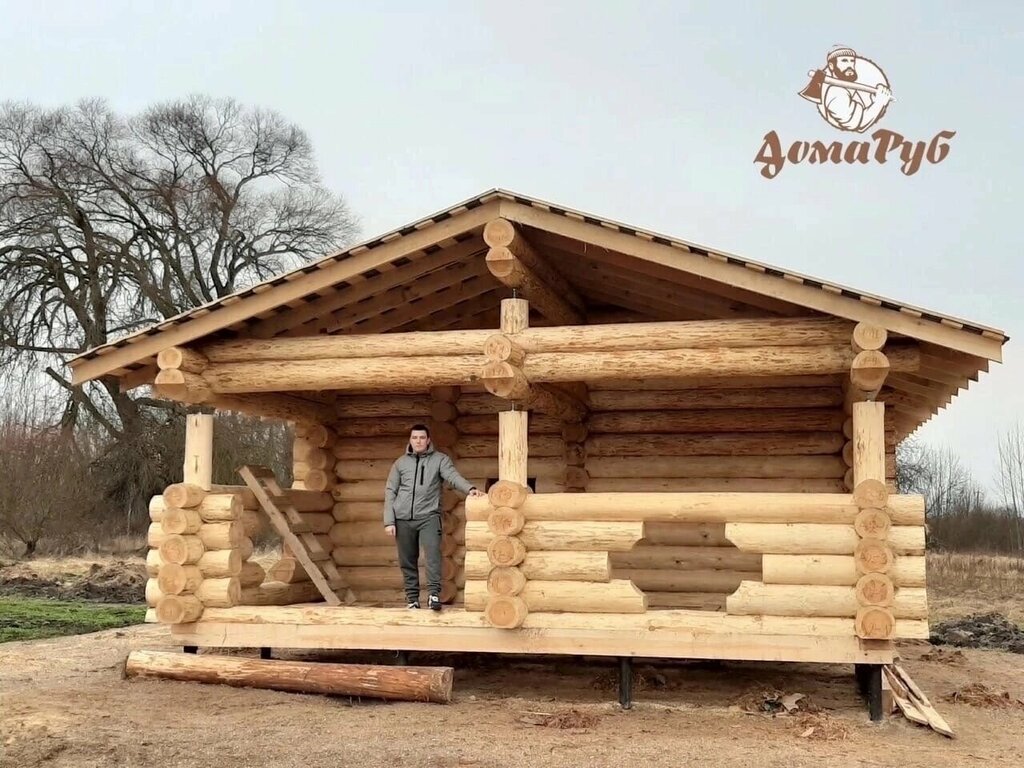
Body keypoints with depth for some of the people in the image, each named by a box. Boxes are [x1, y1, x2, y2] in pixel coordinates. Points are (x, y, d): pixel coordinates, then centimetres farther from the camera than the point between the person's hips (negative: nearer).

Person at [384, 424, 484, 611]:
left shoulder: (440, 459, 5)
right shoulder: (400, 463, 11)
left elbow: (453, 477, -11)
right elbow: (390, 492, 11)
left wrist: (470, 489, -31)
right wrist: (389, 521, 3)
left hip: (428, 516, -3)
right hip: (403, 519, 3)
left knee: (433, 553, -20)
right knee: (407, 561, 6)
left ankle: (434, 594, -22)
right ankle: (412, 597, 15)